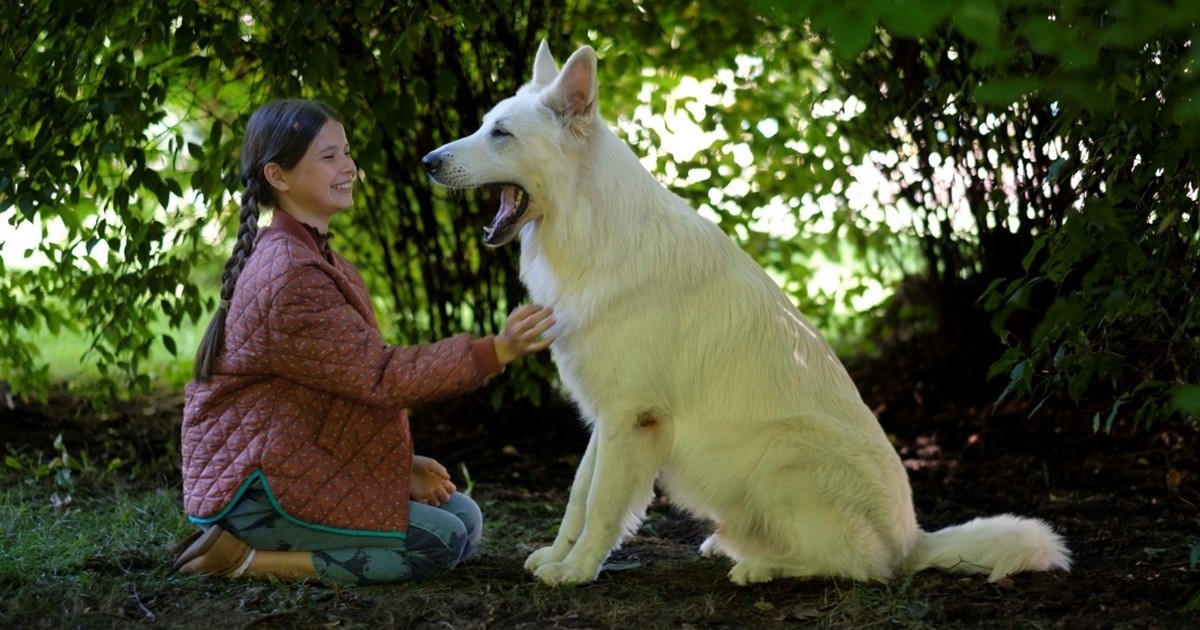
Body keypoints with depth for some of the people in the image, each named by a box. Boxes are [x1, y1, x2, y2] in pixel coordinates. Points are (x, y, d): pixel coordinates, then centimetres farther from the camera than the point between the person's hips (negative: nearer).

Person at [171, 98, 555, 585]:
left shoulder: (310, 256, 13)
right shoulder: (290, 276, -20)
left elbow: (353, 379, 13)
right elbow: (380, 377, -22)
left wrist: (402, 462, 3)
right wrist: (494, 352, -25)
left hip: (309, 462, 10)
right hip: (256, 485, -10)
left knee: (463, 515, 7)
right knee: (445, 541, -14)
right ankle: (248, 559, -10)